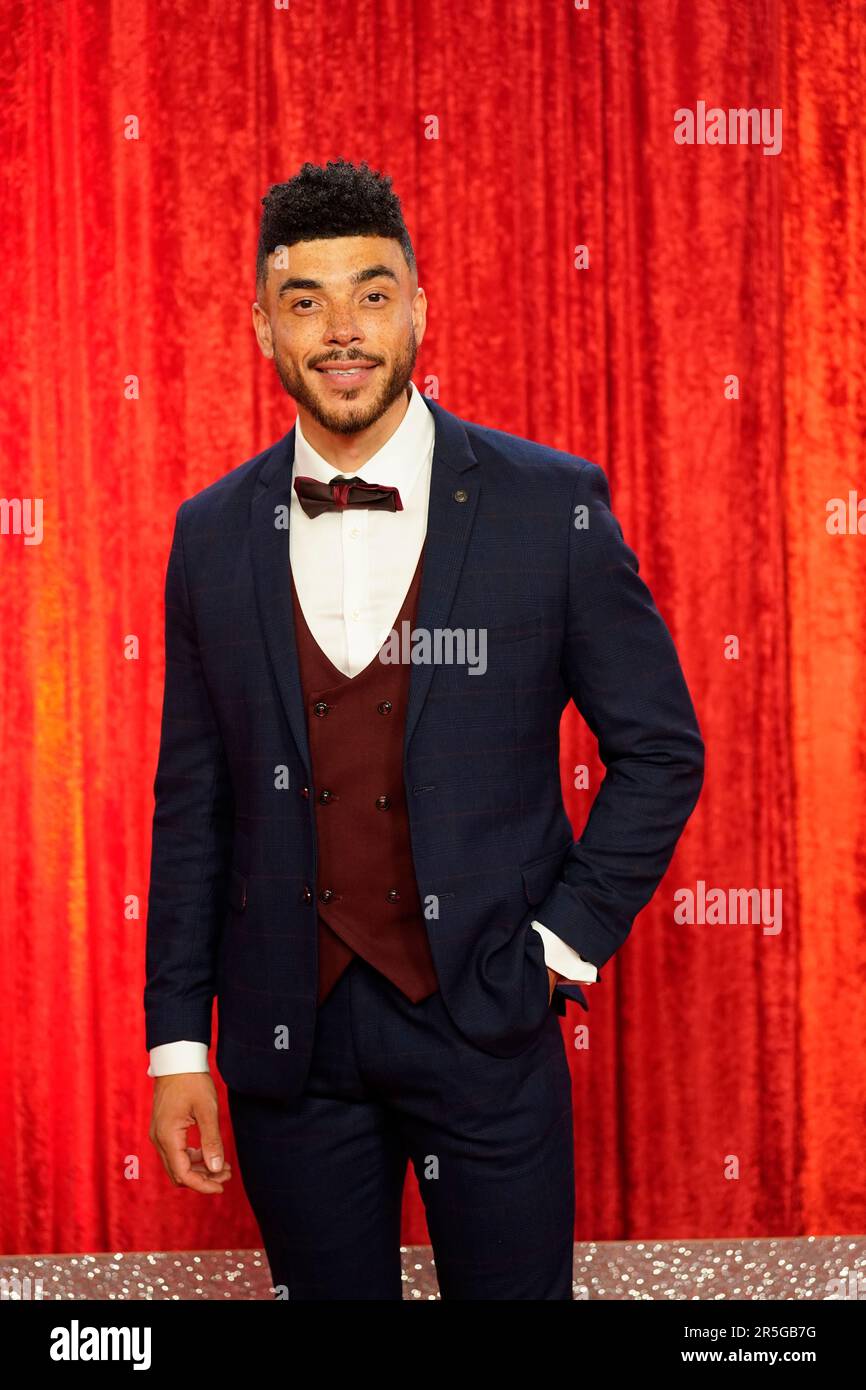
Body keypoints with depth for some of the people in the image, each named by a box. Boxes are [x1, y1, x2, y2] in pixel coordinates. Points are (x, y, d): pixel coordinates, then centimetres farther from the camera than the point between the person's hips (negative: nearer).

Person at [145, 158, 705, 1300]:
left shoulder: (551, 507, -6)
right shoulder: (214, 534, 2)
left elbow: (660, 750, 2)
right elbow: (193, 804, 6)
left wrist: (568, 939, -4)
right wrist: (177, 1043, 4)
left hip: (484, 1022, -2)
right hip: (288, 1036, 2)